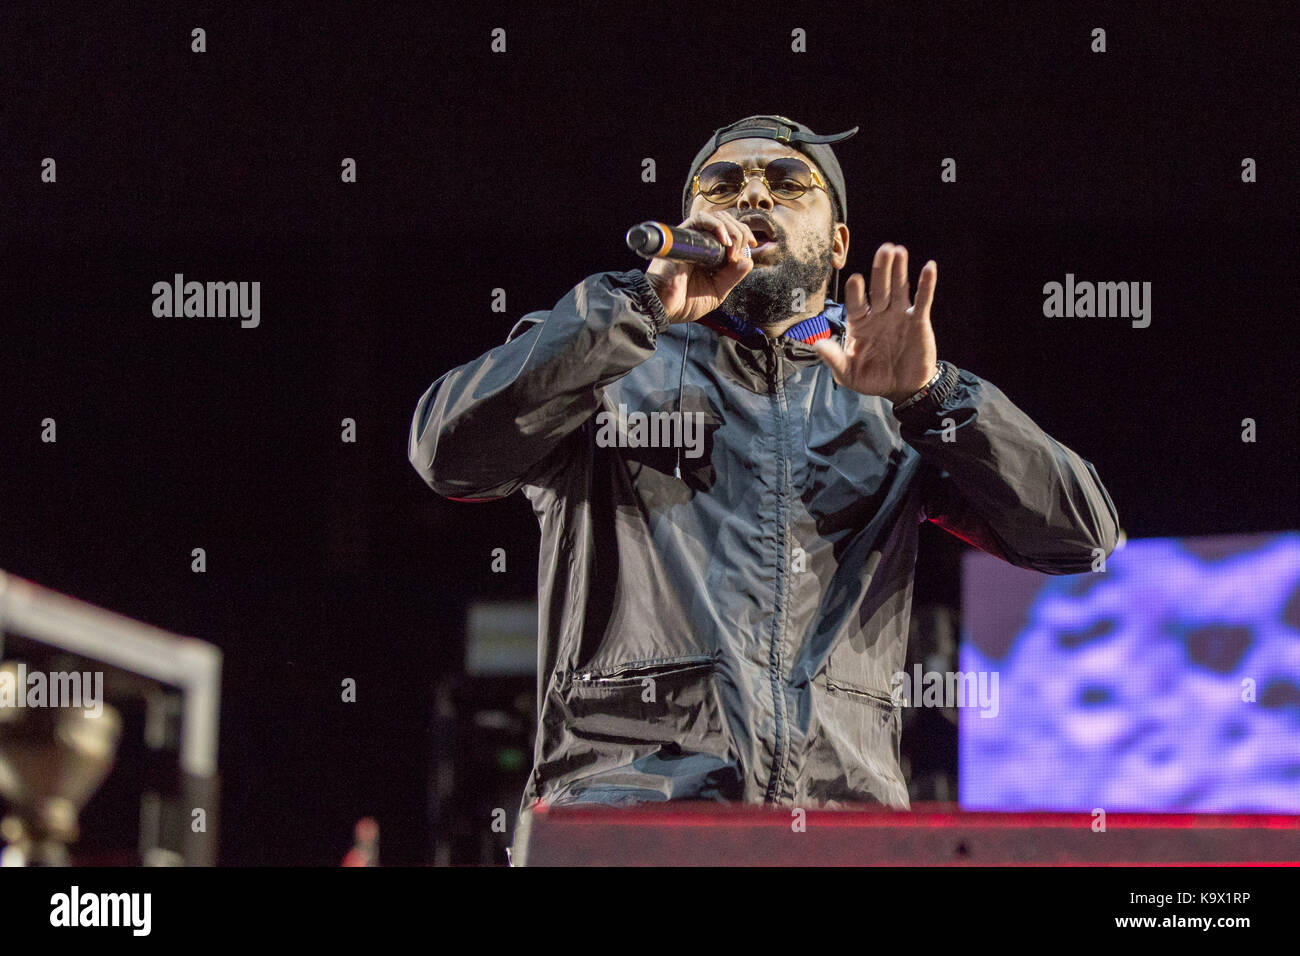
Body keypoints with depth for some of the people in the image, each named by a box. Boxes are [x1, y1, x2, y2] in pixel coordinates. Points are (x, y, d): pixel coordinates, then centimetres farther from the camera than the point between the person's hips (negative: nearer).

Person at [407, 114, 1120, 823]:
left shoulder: (889, 399, 22)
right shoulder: (610, 352, 17)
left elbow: (1081, 538, 11)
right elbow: (451, 450, -3)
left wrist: (927, 394, -2)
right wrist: (646, 306, -6)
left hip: (843, 796, 3)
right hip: (630, 786, -3)